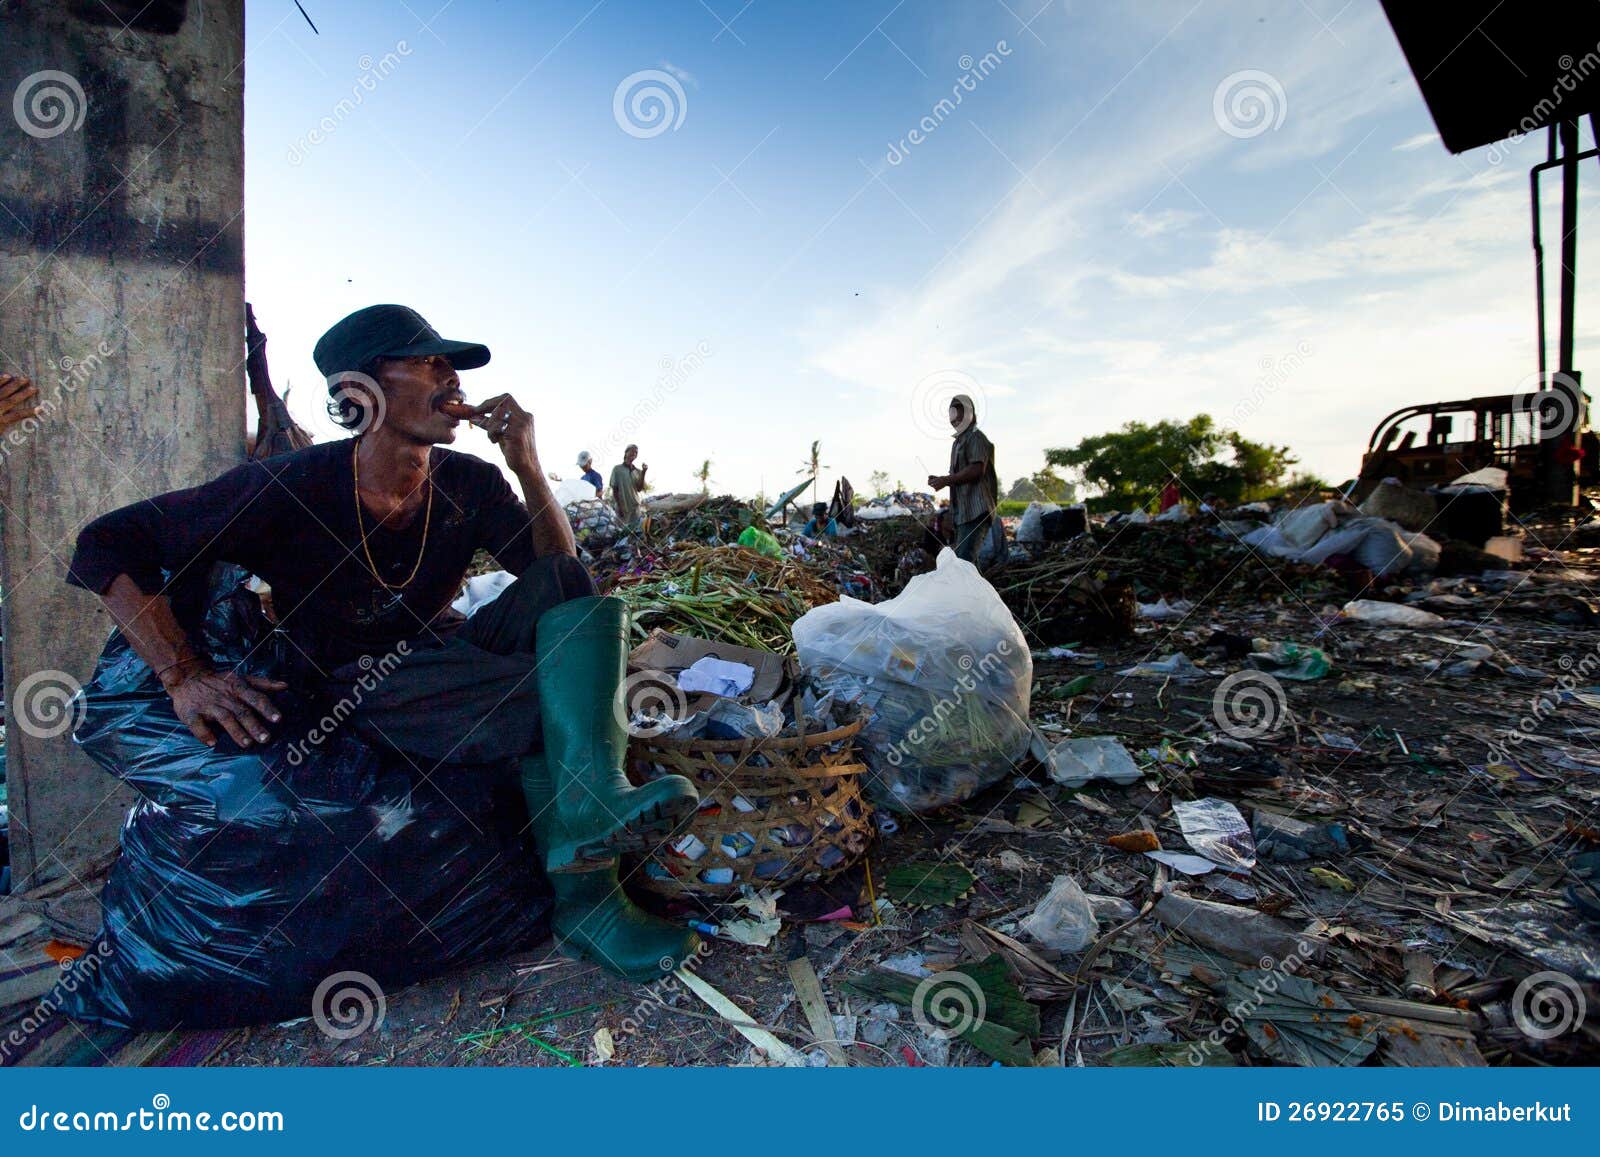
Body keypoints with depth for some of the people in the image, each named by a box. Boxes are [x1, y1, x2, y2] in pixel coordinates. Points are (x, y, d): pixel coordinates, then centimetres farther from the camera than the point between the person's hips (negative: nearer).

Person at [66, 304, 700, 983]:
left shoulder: (469, 483, -3)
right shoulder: (291, 490, -14)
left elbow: (561, 579, -8)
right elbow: (108, 545, -10)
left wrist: (526, 466, -20)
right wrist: (184, 674, -22)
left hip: (451, 660, 5)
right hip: (357, 693, -5)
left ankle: (586, 806, -38)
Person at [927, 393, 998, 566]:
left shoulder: (976, 438, -5)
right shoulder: (958, 442, 24)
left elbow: (976, 470, -18)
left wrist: (945, 480, -16)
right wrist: (941, 480, 7)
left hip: (976, 509, -10)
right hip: (962, 510, 10)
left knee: (964, 557, -20)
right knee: (963, 558, 11)